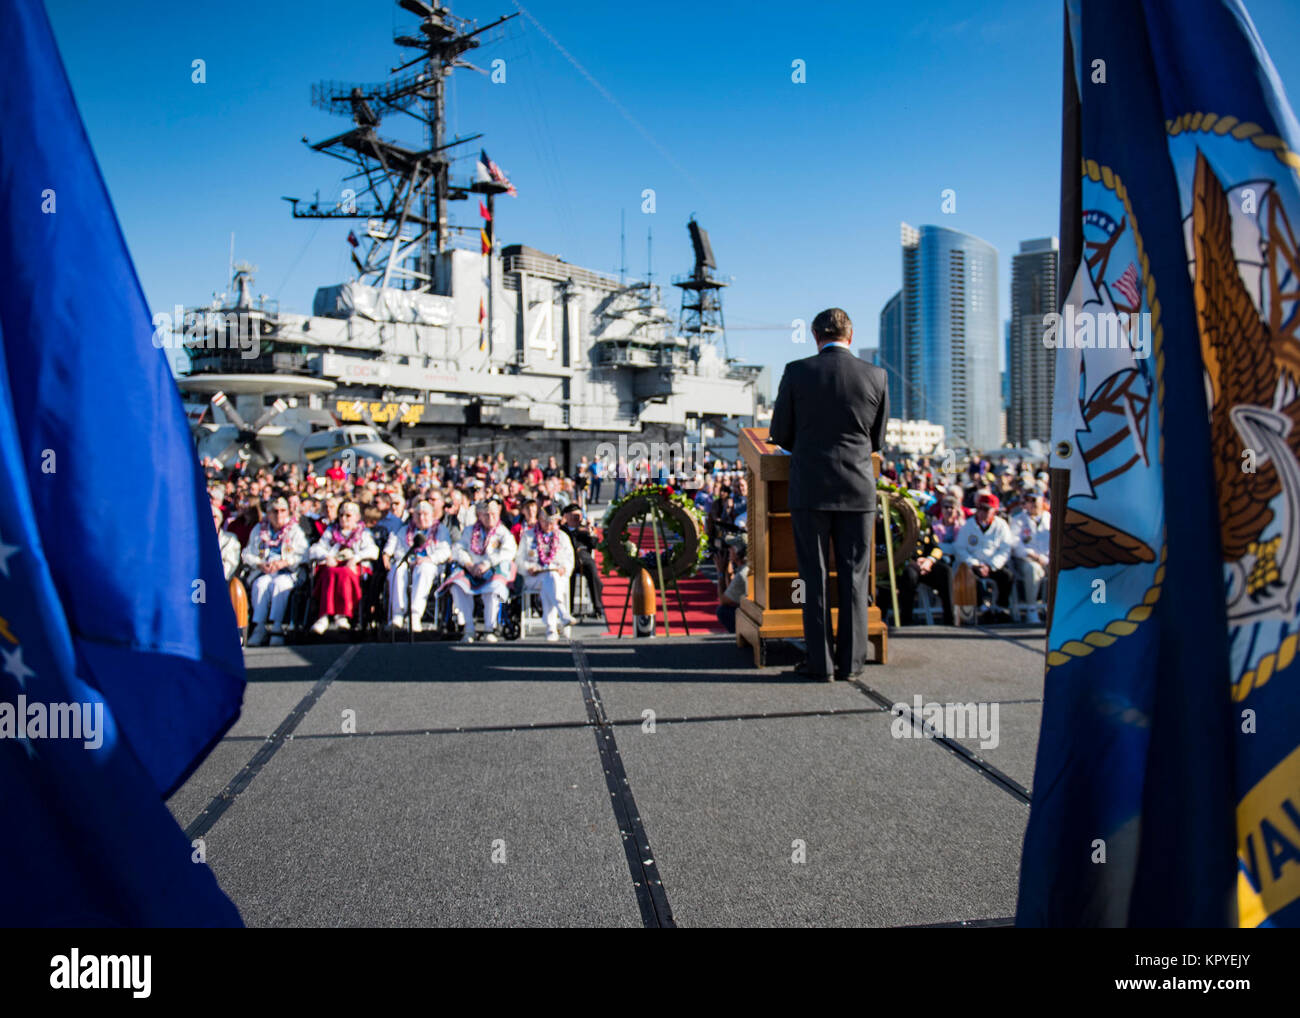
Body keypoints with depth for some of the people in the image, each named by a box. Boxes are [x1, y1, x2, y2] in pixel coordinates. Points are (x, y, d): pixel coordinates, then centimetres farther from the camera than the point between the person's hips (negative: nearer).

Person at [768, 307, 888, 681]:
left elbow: (780, 434, 3)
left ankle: (821, 662, 7)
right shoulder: (875, 376, 2)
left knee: (814, 576, 4)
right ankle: (850, 660, 12)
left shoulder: (796, 372, -4)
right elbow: (877, 439, 11)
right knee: (853, 575, 9)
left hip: (809, 488, -1)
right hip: (858, 488, 2)